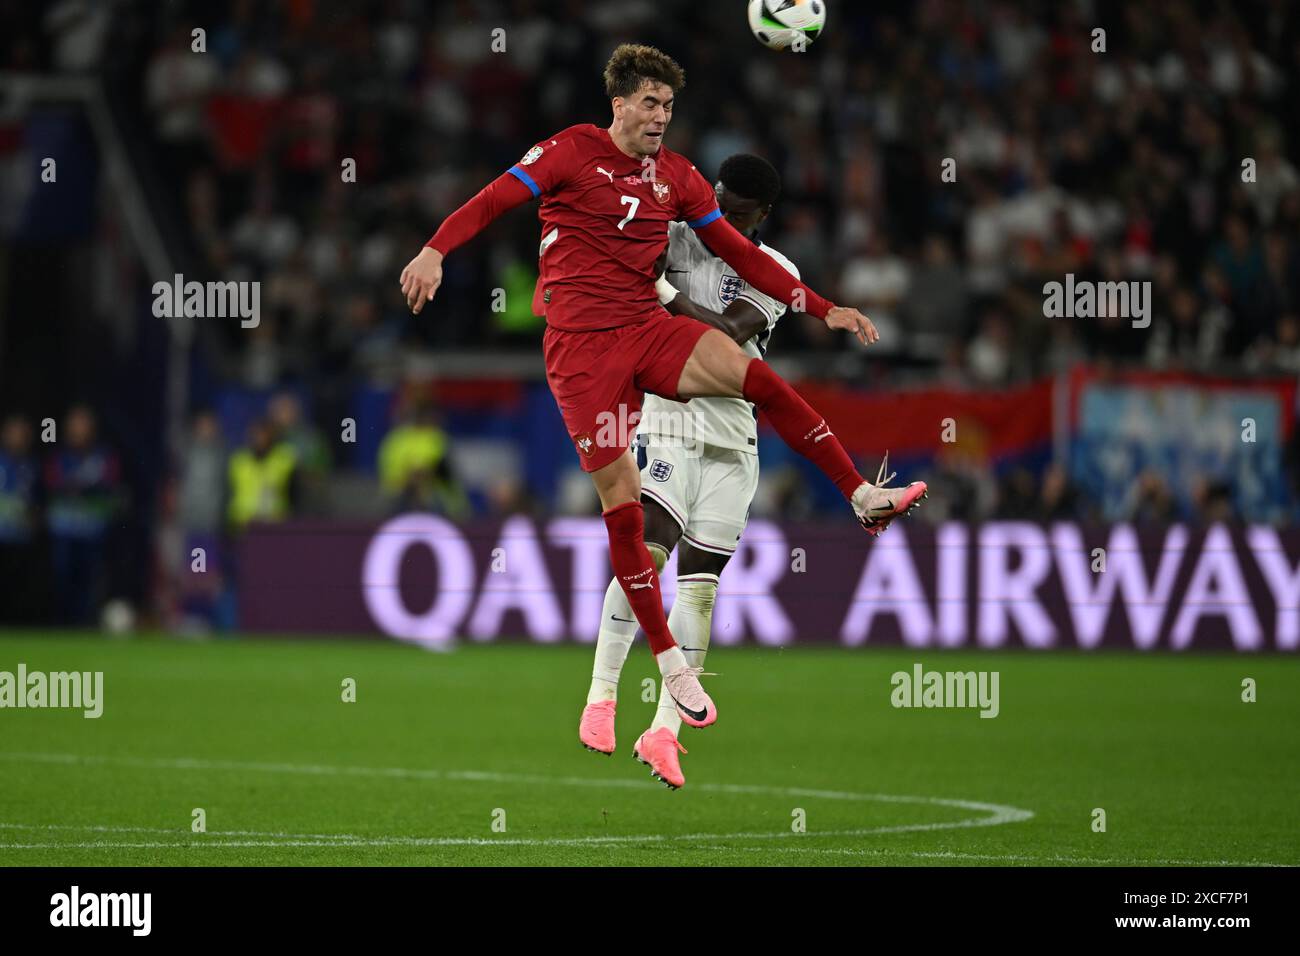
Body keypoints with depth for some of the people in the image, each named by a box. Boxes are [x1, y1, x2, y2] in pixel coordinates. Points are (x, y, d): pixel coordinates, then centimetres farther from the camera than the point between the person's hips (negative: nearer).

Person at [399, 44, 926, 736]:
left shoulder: (677, 176, 12)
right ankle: (670, 663, -2)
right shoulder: (571, 152, -1)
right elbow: (495, 199, -8)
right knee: (621, 499, -7)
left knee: (757, 377, -21)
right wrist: (435, 250, -26)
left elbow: (738, 252, 16)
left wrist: (823, 309, 11)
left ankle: (866, 499, -15)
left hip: (649, 329, 4)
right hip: (581, 344, -4)